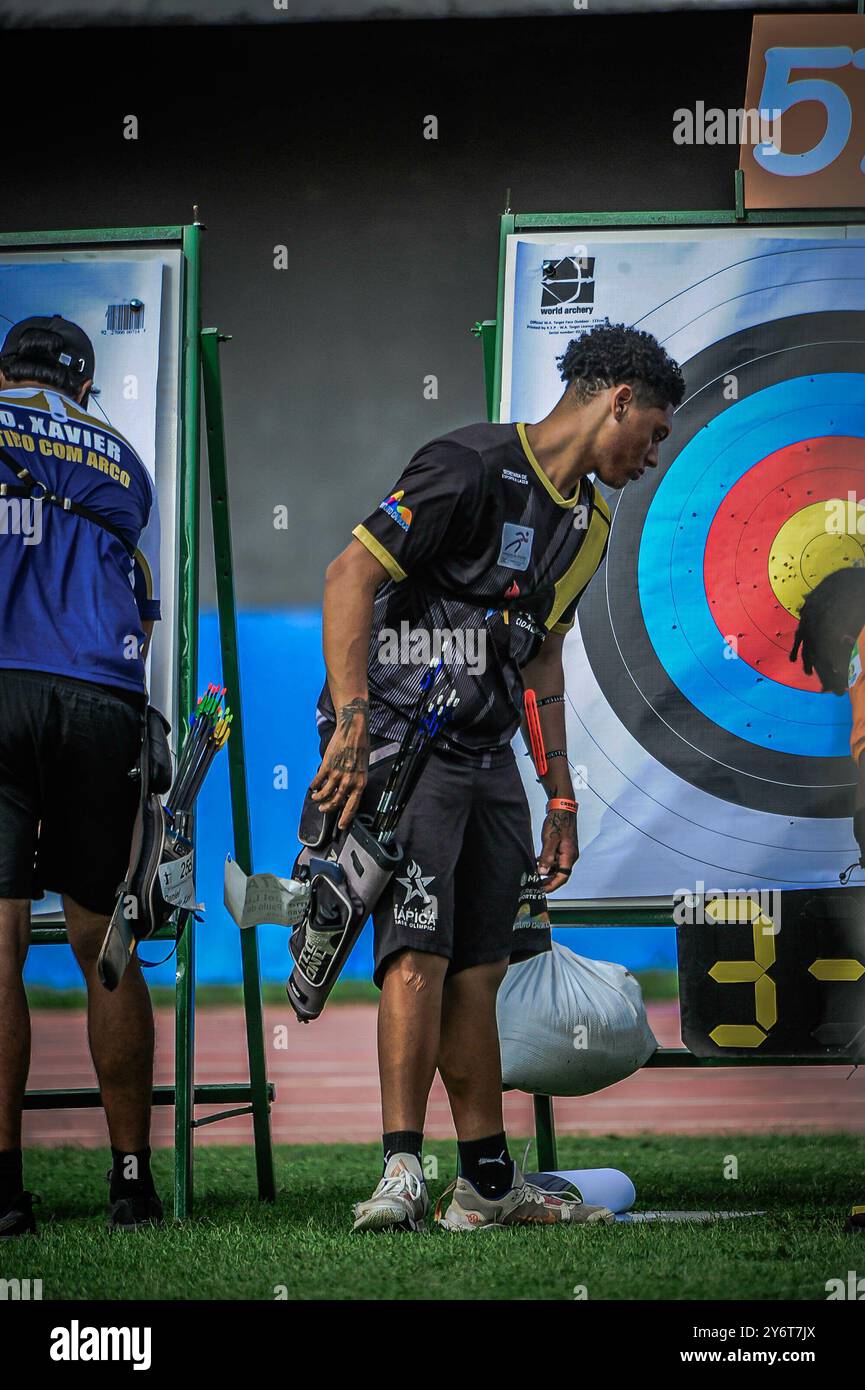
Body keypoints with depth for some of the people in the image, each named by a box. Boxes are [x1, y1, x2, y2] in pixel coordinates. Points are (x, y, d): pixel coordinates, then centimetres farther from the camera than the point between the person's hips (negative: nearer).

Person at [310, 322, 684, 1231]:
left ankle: (487, 1183, 13)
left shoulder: (587, 520, 16)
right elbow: (348, 576, -18)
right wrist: (351, 729, -25)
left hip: (487, 752, 8)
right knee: (420, 953, -16)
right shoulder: (474, 468, -13)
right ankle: (402, 1172, -17)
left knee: (479, 968, 8)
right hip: (400, 739, -8)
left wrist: (561, 797, 22)